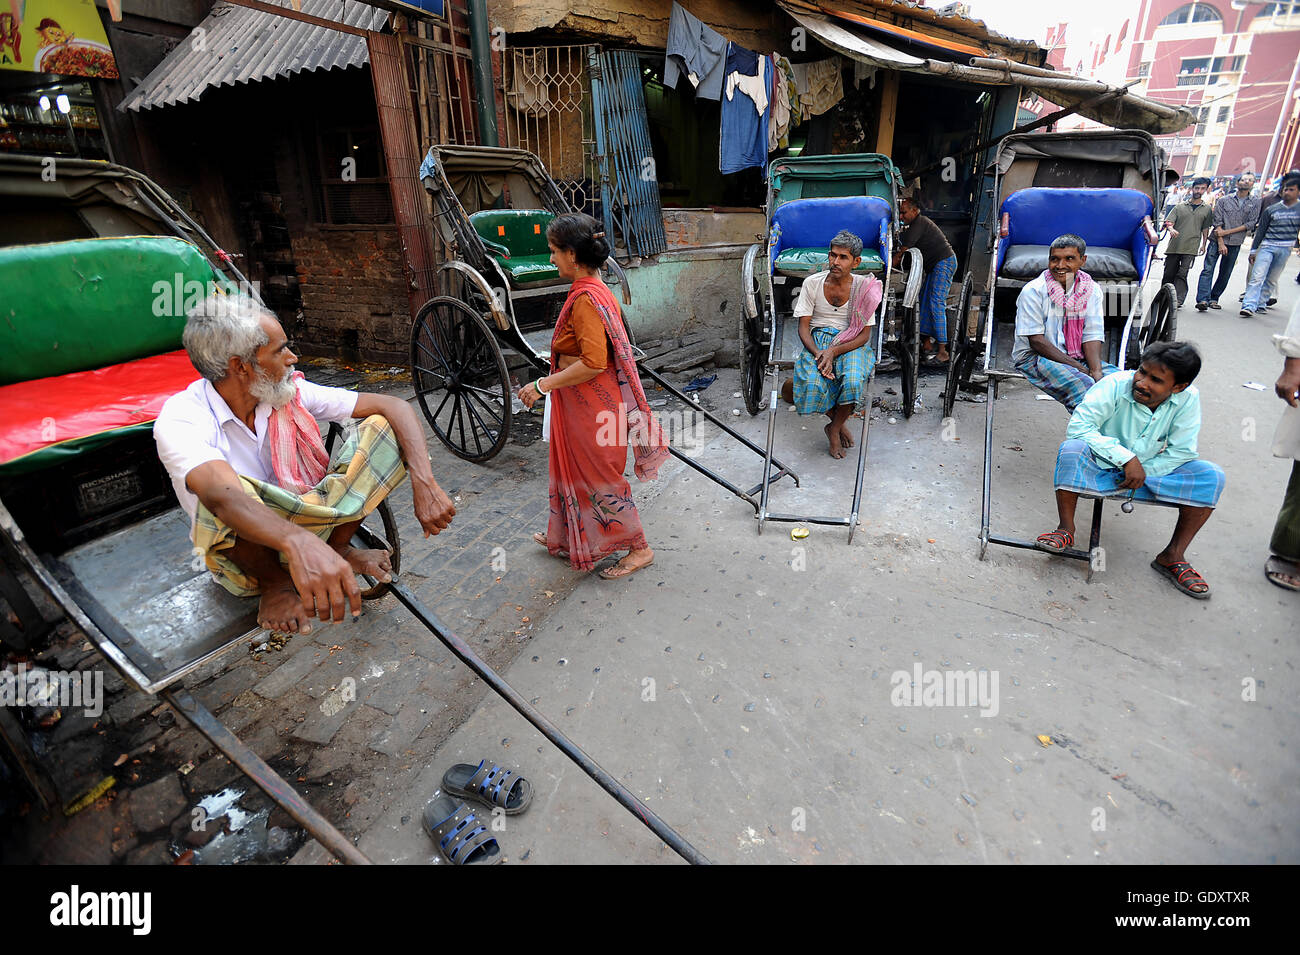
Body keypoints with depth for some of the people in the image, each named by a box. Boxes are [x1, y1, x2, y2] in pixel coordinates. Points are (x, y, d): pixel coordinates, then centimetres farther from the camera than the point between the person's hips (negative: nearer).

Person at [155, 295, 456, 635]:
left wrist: (424, 485, -30)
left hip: (309, 522, 4)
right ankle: (274, 583, -9)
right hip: (245, 555, -3)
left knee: (383, 428, -14)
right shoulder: (180, 421, -22)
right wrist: (298, 543, -64)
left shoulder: (293, 392, -9)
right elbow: (220, 494, -44)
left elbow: (393, 407, -14)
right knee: (224, 499, -40)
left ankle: (339, 549, -5)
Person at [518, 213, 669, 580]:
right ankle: (564, 539, 41)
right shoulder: (595, 290, 8)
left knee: (601, 479, 3)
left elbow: (593, 364, -28)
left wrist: (543, 385, -21)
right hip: (579, 403, 10)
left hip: (592, 406, -10)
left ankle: (639, 549, 19)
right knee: (572, 469, 22)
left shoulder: (585, 299, -22)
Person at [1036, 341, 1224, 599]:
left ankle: (1173, 556, -5)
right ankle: (1066, 529, -20)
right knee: (1072, 448, -34)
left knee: (1211, 476, -16)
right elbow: (1078, 427, -29)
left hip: (1151, 473, 4)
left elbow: (1181, 452, -7)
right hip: (1100, 471, -3)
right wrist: (1126, 458, -31)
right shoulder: (1115, 386, -20)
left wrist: (1143, 472, -19)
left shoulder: (1188, 398, -11)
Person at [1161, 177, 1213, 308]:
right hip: (1174, 246, 1)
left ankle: (1178, 300, -19)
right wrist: (1171, 229, -19)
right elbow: (1168, 221, 3)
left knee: (1182, 274, -13)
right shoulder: (1180, 207, 13)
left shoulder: (1207, 209, 15)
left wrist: (1203, 244, 13)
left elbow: (1205, 229, 18)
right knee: (1168, 273, 3)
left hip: (1191, 248, -1)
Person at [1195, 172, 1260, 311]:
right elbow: (1217, 222, -1)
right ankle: (1202, 300, -25)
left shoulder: (1255, 202, 9)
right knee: (1207, 270, -16)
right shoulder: (1224, 200, 6)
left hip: (1235, 243, 2)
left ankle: (1213, 299, 12)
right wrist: (1221, 242, -11)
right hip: (1217, 240, -2)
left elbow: (1251, 223, 2)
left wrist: (1228, 232, -10)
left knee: (1225, 274, 4)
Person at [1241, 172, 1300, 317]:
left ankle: (1261, 303, 15)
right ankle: (1249, 306, -22)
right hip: (1267, 246, -1)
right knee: (1257, 276, -14)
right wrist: (1253, 250, 7)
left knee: (1271, 279, 7)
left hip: (1285, 249, 1)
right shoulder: (1271, 210, 7)